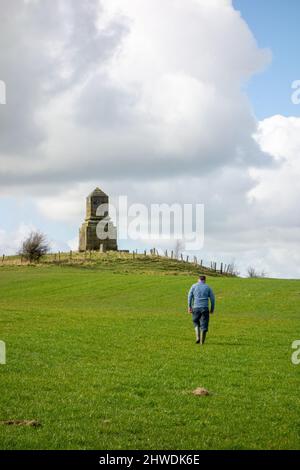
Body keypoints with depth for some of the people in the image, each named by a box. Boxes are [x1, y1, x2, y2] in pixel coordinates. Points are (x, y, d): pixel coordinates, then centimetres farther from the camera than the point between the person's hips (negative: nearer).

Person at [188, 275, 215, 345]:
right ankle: (202, 341, 1)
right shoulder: (208, 287, 8)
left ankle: (198, 337, 4)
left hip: (196, 308, 1)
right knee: (204, 325, 4)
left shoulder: (194, 286, 7)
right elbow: (212, 299, 5)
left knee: (196, 322, 19)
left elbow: (190, 296, -1)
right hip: (205, 308, 0)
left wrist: (189, 307, -1)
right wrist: (212, 309, 12)